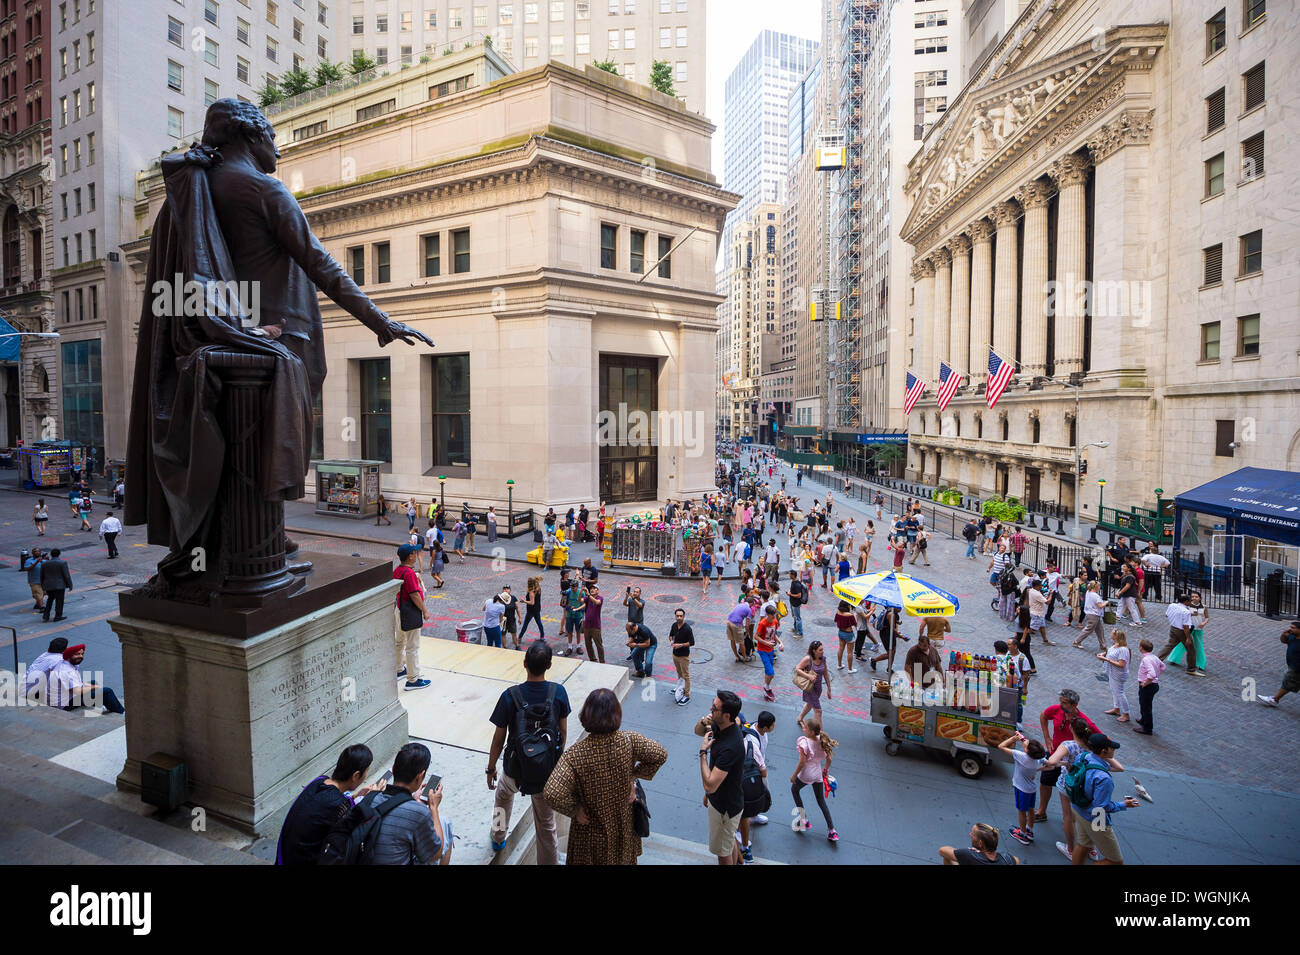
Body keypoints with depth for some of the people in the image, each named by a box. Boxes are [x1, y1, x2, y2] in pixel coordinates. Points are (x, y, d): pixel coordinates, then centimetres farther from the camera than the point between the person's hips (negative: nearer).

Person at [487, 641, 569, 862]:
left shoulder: (510, 696, -22)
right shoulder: (558, 692, -17)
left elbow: (499, 739, -12)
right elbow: (563, 732, -4)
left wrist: (491, 768, 4)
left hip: (516, 769, 0)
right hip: (548, 771, 0)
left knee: (504, 794, 35)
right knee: (546, 823, 19)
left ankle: (498, 837, 53)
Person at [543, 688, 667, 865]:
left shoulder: (574, 755, -31)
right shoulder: (629, 741, -25)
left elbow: (552, 794, -38)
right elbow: (661, 754, -14)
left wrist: (574, 810, -19)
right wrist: (634, 775, -4)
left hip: (591, 829, -2)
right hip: (624, 823, 2)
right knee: (623, 858, 31)